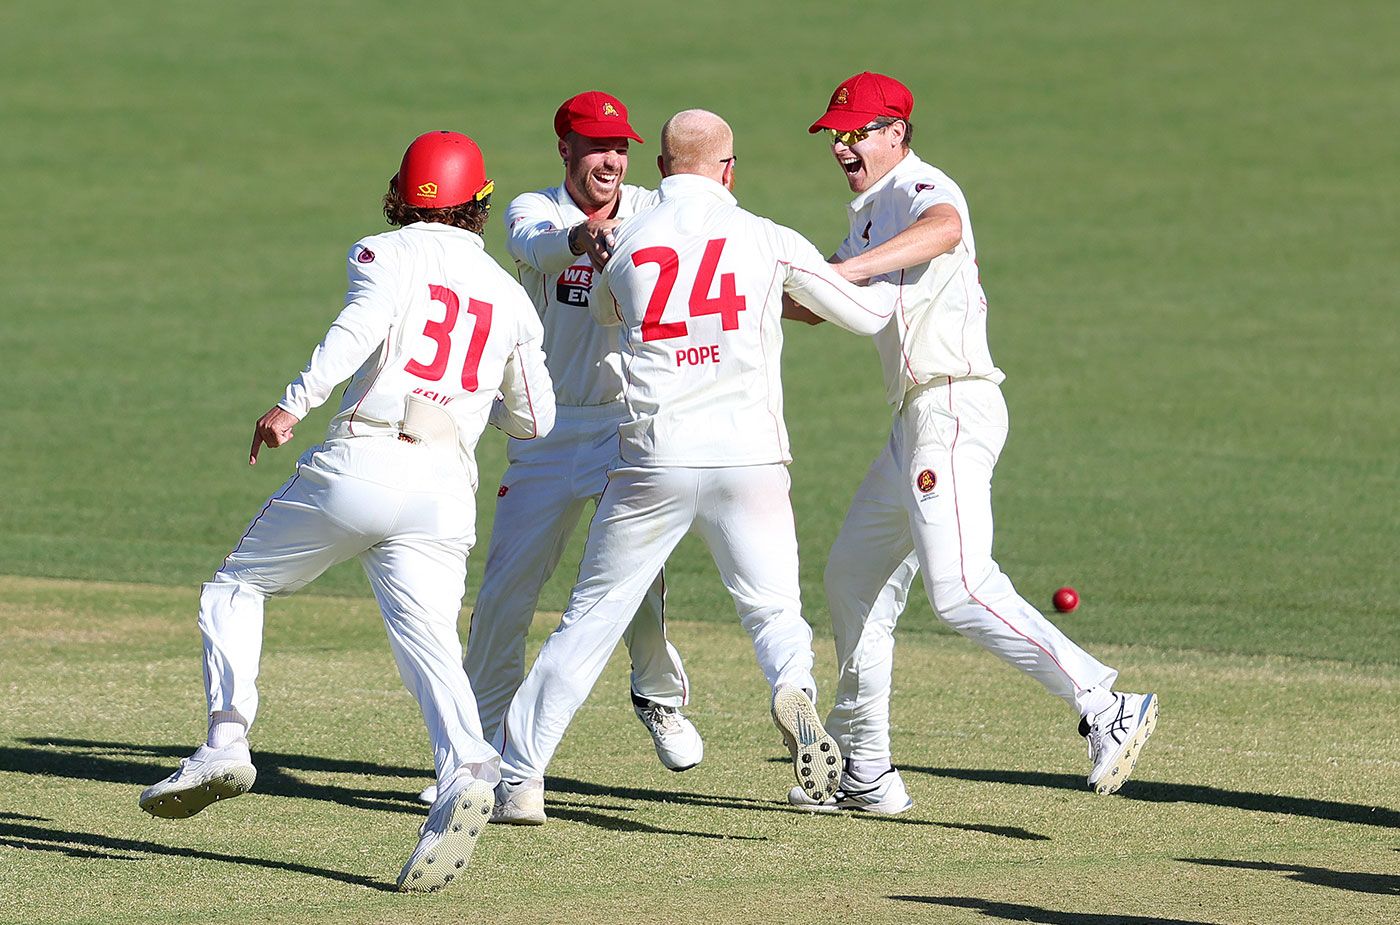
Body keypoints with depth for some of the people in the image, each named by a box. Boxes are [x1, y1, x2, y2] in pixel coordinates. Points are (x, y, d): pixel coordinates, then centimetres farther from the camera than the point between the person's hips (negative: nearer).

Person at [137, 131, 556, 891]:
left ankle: (226, 743, -1)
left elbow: (363, 324, -15)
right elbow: (534, 420, 26)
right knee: (428, 641, -6)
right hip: (445, 493, 3)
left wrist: (293, 404, -21)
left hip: (359, 468, -3)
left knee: (233, 591, 15)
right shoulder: (508, 295, 20)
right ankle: (465, 773, -34)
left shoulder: (385, 256, 7)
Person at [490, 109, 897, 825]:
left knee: (590, 618, 9)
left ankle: (520, 780, 8)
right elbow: (867, 314, 12)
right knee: (774, 609, 10)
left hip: (653, 462, 1)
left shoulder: (622, 243, 7)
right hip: (749, 457, -1)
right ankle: (793, 687, -24)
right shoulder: (768, 240, 4)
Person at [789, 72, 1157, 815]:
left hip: (953, 411, -10)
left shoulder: (922, 191, -11)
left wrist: (843, 270, -45)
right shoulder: (870, 214, 20)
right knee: (853, 578, 15)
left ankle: (1104, 707, -26)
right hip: (917, 423, 10)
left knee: (960, 588, -22)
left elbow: (943, 228, -36)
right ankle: (863, 773, 22)